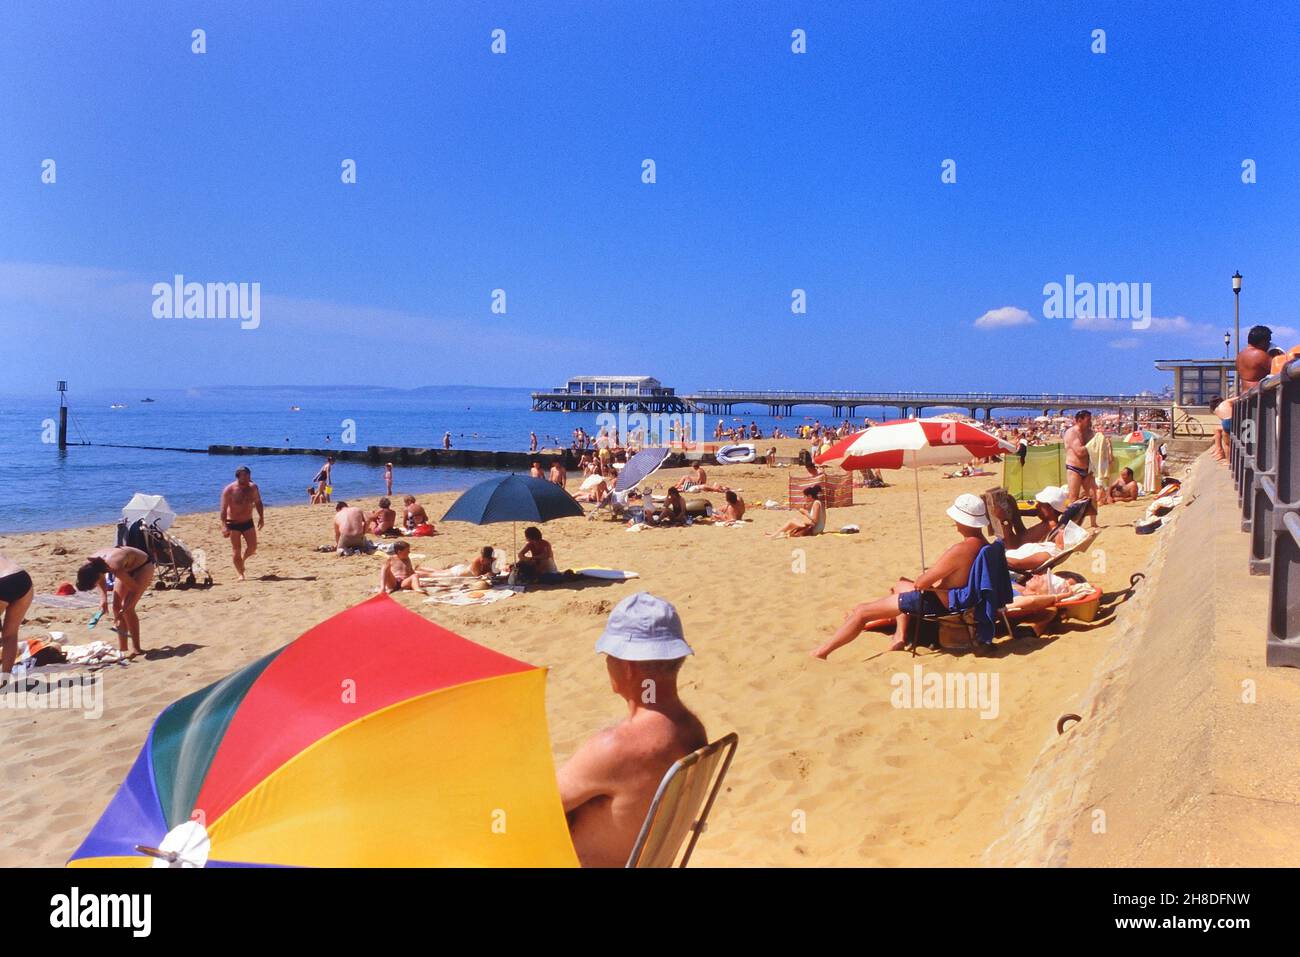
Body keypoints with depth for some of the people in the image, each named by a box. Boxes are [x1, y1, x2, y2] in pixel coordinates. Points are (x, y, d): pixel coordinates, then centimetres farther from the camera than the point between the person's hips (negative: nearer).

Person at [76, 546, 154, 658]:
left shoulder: (115, 567, -41)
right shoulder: (90, 564, -20)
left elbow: (135, 589, -28)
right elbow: (101, 581, 4)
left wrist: (123, 610, -29)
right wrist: (104, 598, -9)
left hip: (143, 567, -7)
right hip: (128, 568, 8)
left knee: (128, 609, -15)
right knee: (116, 606, 1)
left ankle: (136, 649, -7)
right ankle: (122, 648, 9)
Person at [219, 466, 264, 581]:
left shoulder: (253, 488, -2)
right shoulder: (229, 490, -15)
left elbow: (258, 503, 13)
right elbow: (223, 509, -16)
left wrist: (261, 517, 7)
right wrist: (224, 526, -22)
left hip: (248, 522, 4)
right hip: (233, 524, -4)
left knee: (252, 548, 0)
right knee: (236, 550, -2)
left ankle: (242, 561, 30)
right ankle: (240, 574, 8)